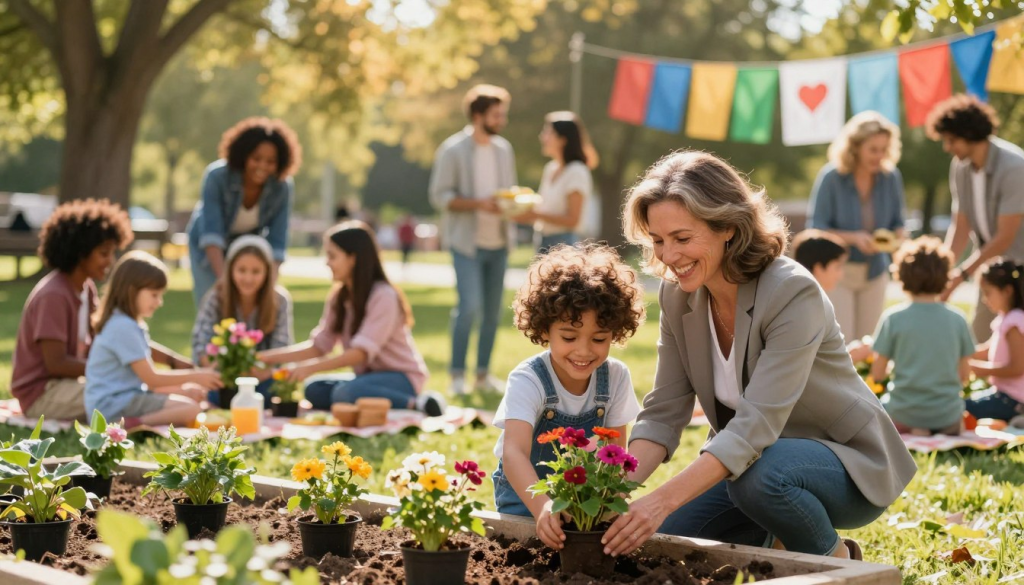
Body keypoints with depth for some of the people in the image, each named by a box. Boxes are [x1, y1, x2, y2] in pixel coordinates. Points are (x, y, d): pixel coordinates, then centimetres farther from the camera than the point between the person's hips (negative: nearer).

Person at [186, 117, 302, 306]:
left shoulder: (282, 188, -24)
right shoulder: (217, 176, -30)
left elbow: (276, 243, -25)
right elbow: (211, 233, -38)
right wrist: (223, 278, -49)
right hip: (209, 248, -2)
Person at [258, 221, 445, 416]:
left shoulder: (383, 296, -17)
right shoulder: (338, 299, 7)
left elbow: (361, 353, -24)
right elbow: (319, 346, 4)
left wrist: (311, 368, -31)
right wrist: (268, 357, -6)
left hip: (402, 378, -8)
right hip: (370, 376, 8)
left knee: (346, 392, -34)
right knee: (314, 389, -15)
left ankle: (415, 405, -22)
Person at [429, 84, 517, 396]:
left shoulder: (504, 150, 10)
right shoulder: (453, 150, -7)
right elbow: (440, 196, -10)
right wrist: (479, 204, -21)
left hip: (498, 243, 6)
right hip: (467, 242, -6)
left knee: (492, 311, 7)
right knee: (469, 306, -15)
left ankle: (484, 373, 18)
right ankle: (457, 373, -1)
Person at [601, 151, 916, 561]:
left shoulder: (792, 294, -28)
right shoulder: (677, 295, -7)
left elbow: (757, 423, -36)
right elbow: (663, 414, -9)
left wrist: (664, 499, -46)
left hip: (848, 464, -6)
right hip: (747, 456, 6)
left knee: (759, 473, -37)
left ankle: (836, 559, -5)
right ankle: (777, 542, 16)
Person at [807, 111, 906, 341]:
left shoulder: (891, 177, -5)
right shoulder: (831, 177, -17)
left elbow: (897, 222, 7)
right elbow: (815, 227, -14)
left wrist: (897, 238, -17)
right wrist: (852, 237, -28)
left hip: (874, 271, 4)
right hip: (837, 271, -4)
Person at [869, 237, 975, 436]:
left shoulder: (894, 318, -9)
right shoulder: (958, 319, -3)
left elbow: (877, 373, -4)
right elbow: (964, 374, 2)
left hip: (904, 415, -3)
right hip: (947, 417, 3)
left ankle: (913, 434, -1)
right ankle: (944, 434, 1)